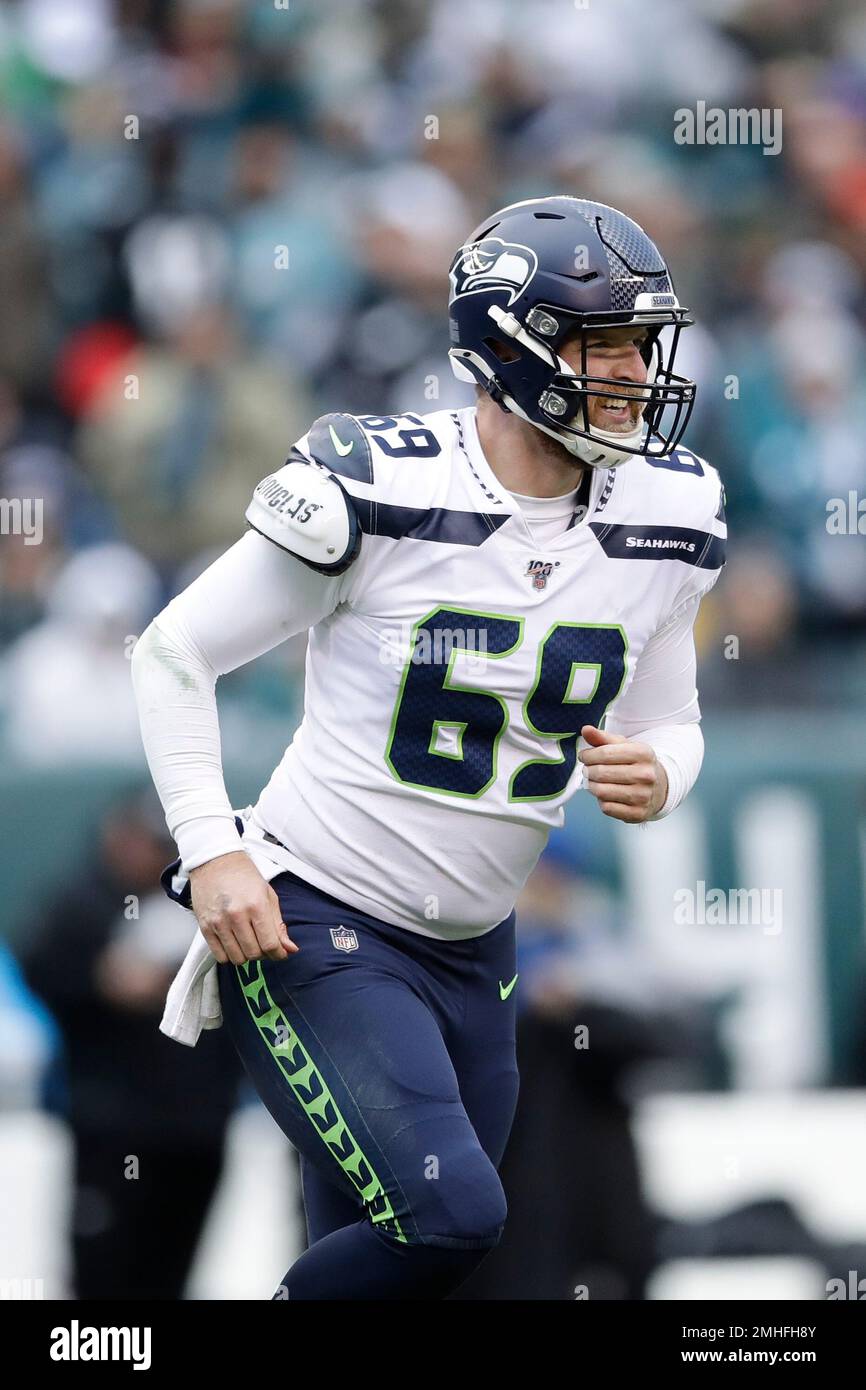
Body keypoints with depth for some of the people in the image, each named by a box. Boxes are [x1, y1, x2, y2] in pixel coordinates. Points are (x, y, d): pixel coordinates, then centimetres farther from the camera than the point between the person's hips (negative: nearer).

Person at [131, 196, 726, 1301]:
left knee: (380, 1259, 10)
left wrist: (654, 775, -11)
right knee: (448, 1216, -22)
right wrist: (214, 852, -15)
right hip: (308, 921, -7)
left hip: (470, 953, 7)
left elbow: (669, 726, 14)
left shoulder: (661, 524, 1)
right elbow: (173, 654, -6)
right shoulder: (374, 488, -16)